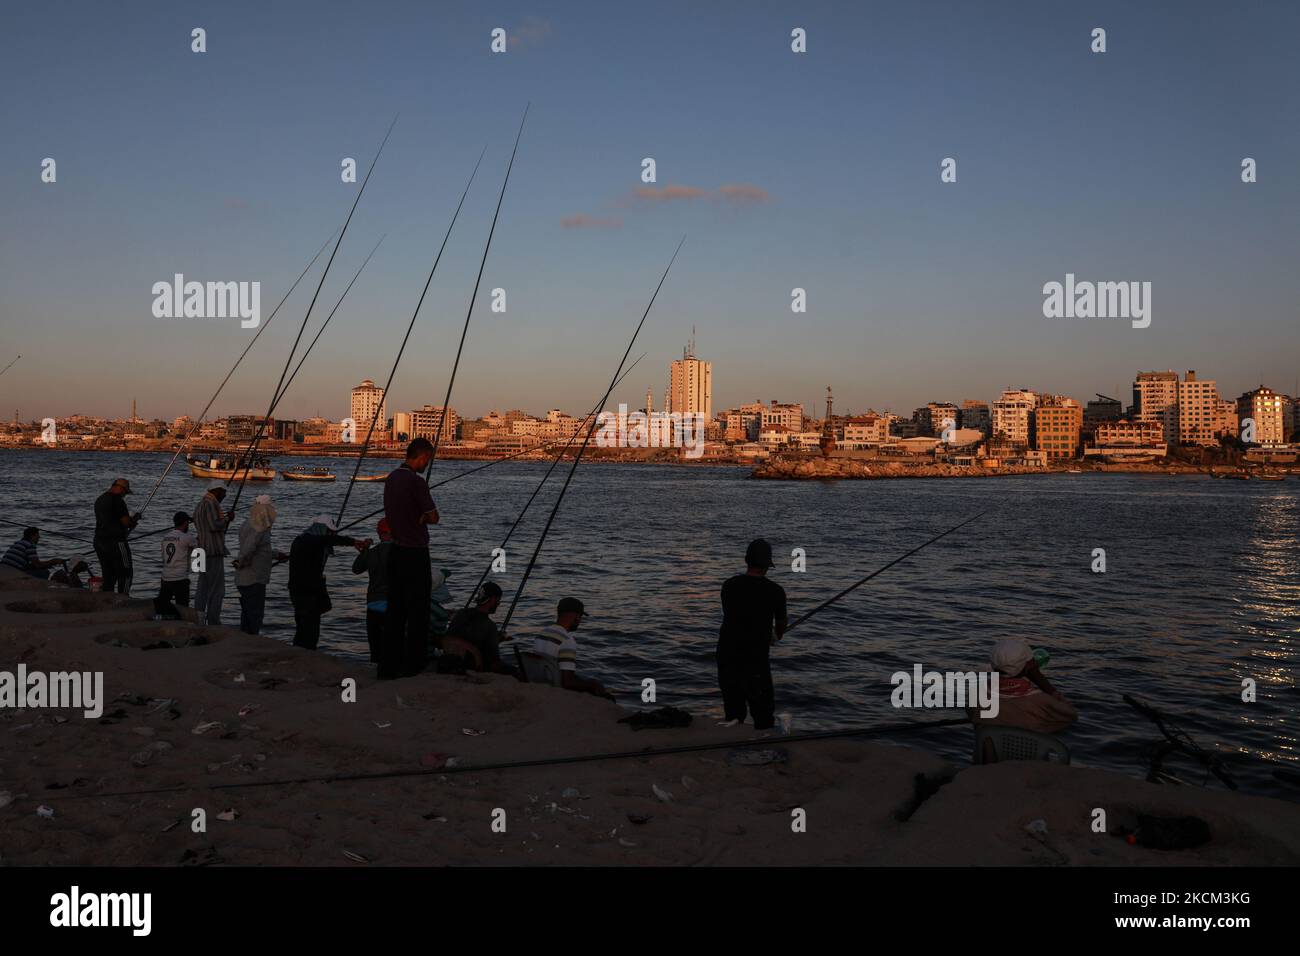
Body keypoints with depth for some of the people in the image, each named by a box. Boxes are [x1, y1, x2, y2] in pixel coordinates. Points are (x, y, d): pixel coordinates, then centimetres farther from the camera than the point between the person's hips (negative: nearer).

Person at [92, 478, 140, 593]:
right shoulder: (117, 501, -14)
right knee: (126, 573, 0)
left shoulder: (99, 500, 15)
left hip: (99, 541, 9)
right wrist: (135, 519, 7)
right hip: (115, 542, -9)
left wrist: (130, 521, 16)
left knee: (108, 575, 13)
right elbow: (126, 522, -14)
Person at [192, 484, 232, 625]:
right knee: (217, 589, -7)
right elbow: (214, 526, -21)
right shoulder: (211, 503, -12)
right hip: (213, 552, -10)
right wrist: (227, 518, -6)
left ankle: (199, 621, 14)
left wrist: (224, 519, 20)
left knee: (203, 587, 12)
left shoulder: (200, 504, 21)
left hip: (203, 551, 10)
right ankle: (213, 622, -6)